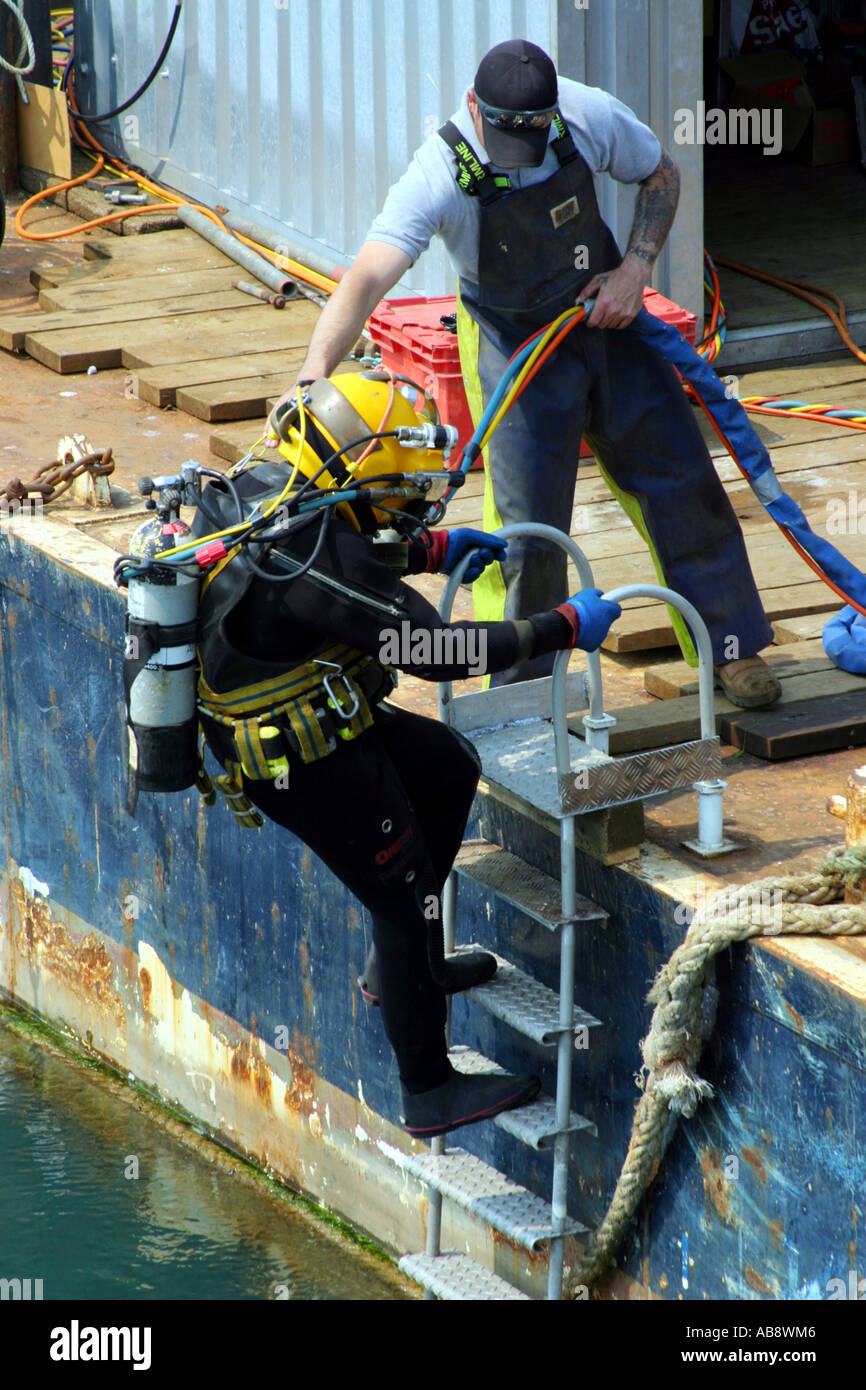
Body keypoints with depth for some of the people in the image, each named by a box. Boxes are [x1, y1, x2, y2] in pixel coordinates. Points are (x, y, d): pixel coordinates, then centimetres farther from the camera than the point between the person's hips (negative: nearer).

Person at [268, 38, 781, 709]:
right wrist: (313, 376, -57)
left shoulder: (590, 115, -19)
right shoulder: (440, 175, -30)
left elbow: (661, 173, 2)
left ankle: (731, 645, 26)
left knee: (682, 481, 8)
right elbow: (368, 277, -42)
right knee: (526, 523, -8)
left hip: (605, 313, 4)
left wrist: (636, 267, -12)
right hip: (513, 342, -4)